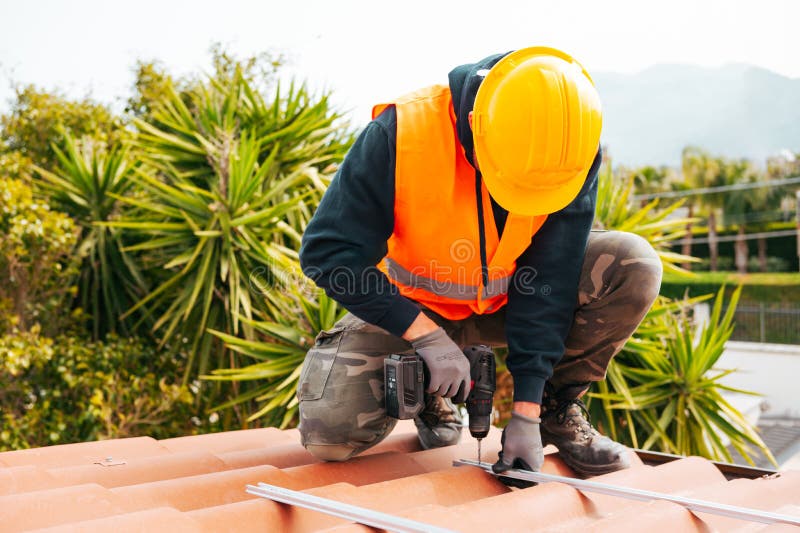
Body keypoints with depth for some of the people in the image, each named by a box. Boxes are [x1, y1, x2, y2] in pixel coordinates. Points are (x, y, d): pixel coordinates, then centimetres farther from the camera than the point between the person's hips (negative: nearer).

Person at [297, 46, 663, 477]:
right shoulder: (400, 134, -29)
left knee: (634, 268, -21)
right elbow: (326, 251, -25)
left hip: (509, 299, 2)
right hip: (413, 310, -1)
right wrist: (426, 336, -30)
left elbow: (549, 280, -21)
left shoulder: (572, 151, -21)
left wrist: (526, 412, -23)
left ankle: (556, 407, -2)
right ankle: (429, 392, 12)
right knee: (330, 432, -20)